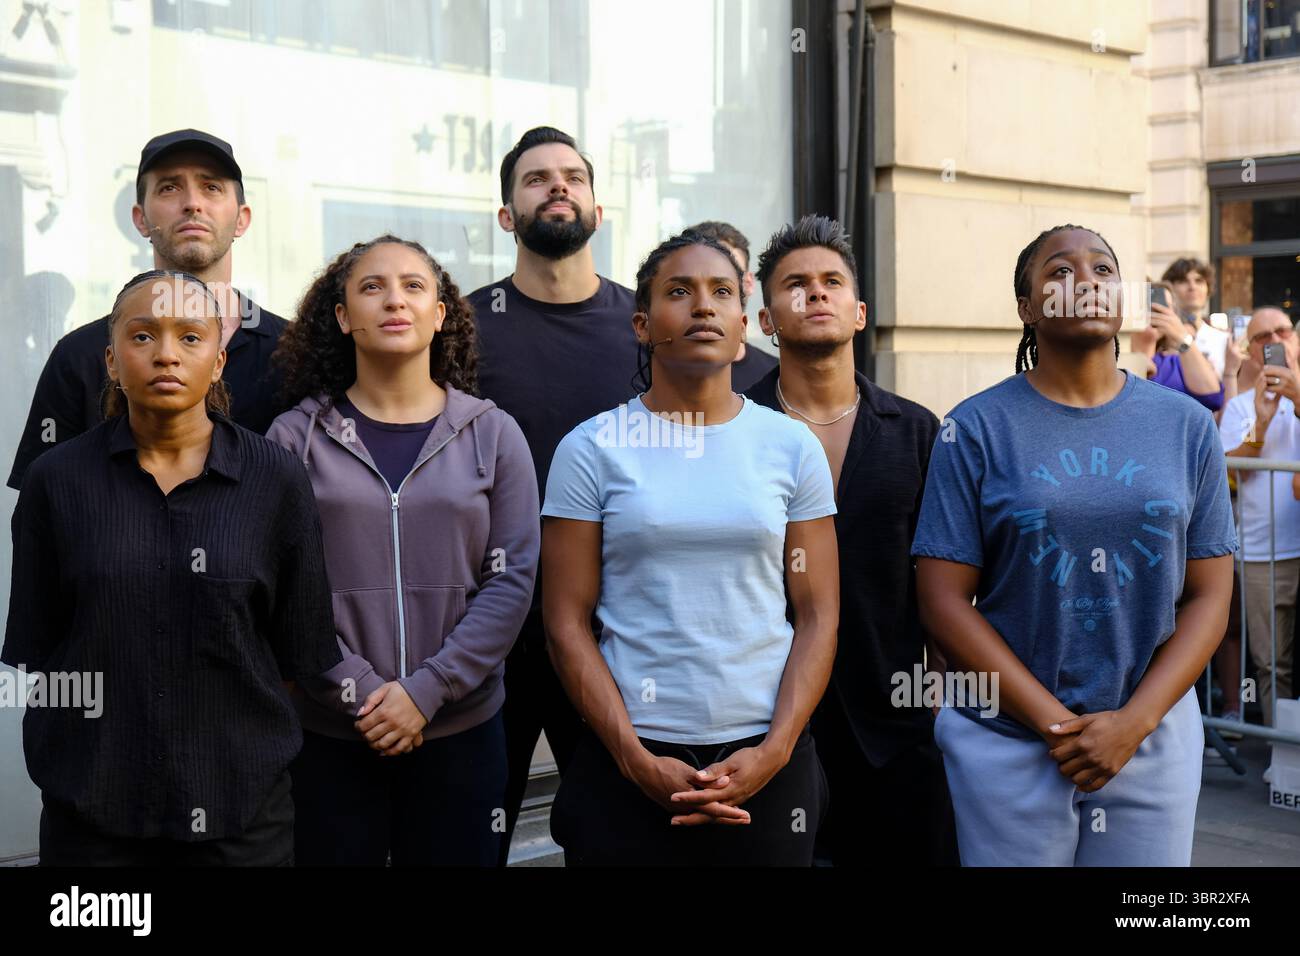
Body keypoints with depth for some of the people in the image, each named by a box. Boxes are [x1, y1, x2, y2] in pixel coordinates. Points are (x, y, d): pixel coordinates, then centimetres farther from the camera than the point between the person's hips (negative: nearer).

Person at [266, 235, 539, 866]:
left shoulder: (493, 434, 2)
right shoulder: (296, 436, 0)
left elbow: (512, 579, -3)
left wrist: (425, 691, -11)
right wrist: (359, 692, -14)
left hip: (461, 729, 1)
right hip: (327, 736, -1)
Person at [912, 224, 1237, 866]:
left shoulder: (1187, 425, 4)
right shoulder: (977, 428, -3)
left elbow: (1209, 598, 3)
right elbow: (944, 600, -7)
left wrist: (1133, 723, -9)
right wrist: (1055, 723, -11)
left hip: (1154, 741, 3)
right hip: (1009, 744, -2)